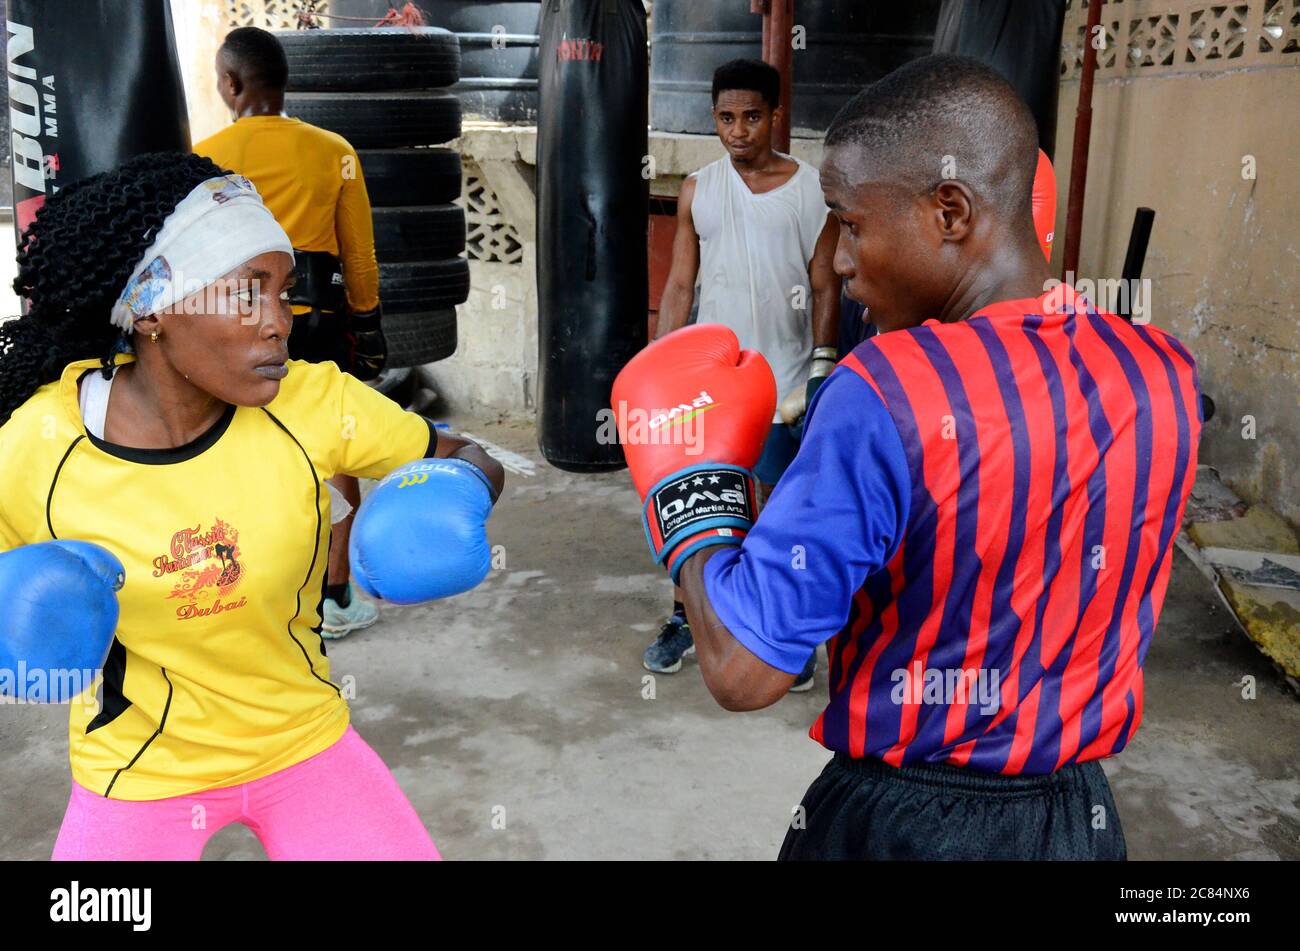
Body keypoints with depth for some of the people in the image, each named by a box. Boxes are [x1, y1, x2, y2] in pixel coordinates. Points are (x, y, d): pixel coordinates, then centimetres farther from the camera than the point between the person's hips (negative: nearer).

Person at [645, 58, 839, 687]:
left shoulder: (811, 189, -2)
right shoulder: (698, 190, 4)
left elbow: (825, 287, -1)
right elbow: (680, 283, 5)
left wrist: (822, 364, -10)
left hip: (784, 379, -2)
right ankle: (684, 622, 24)